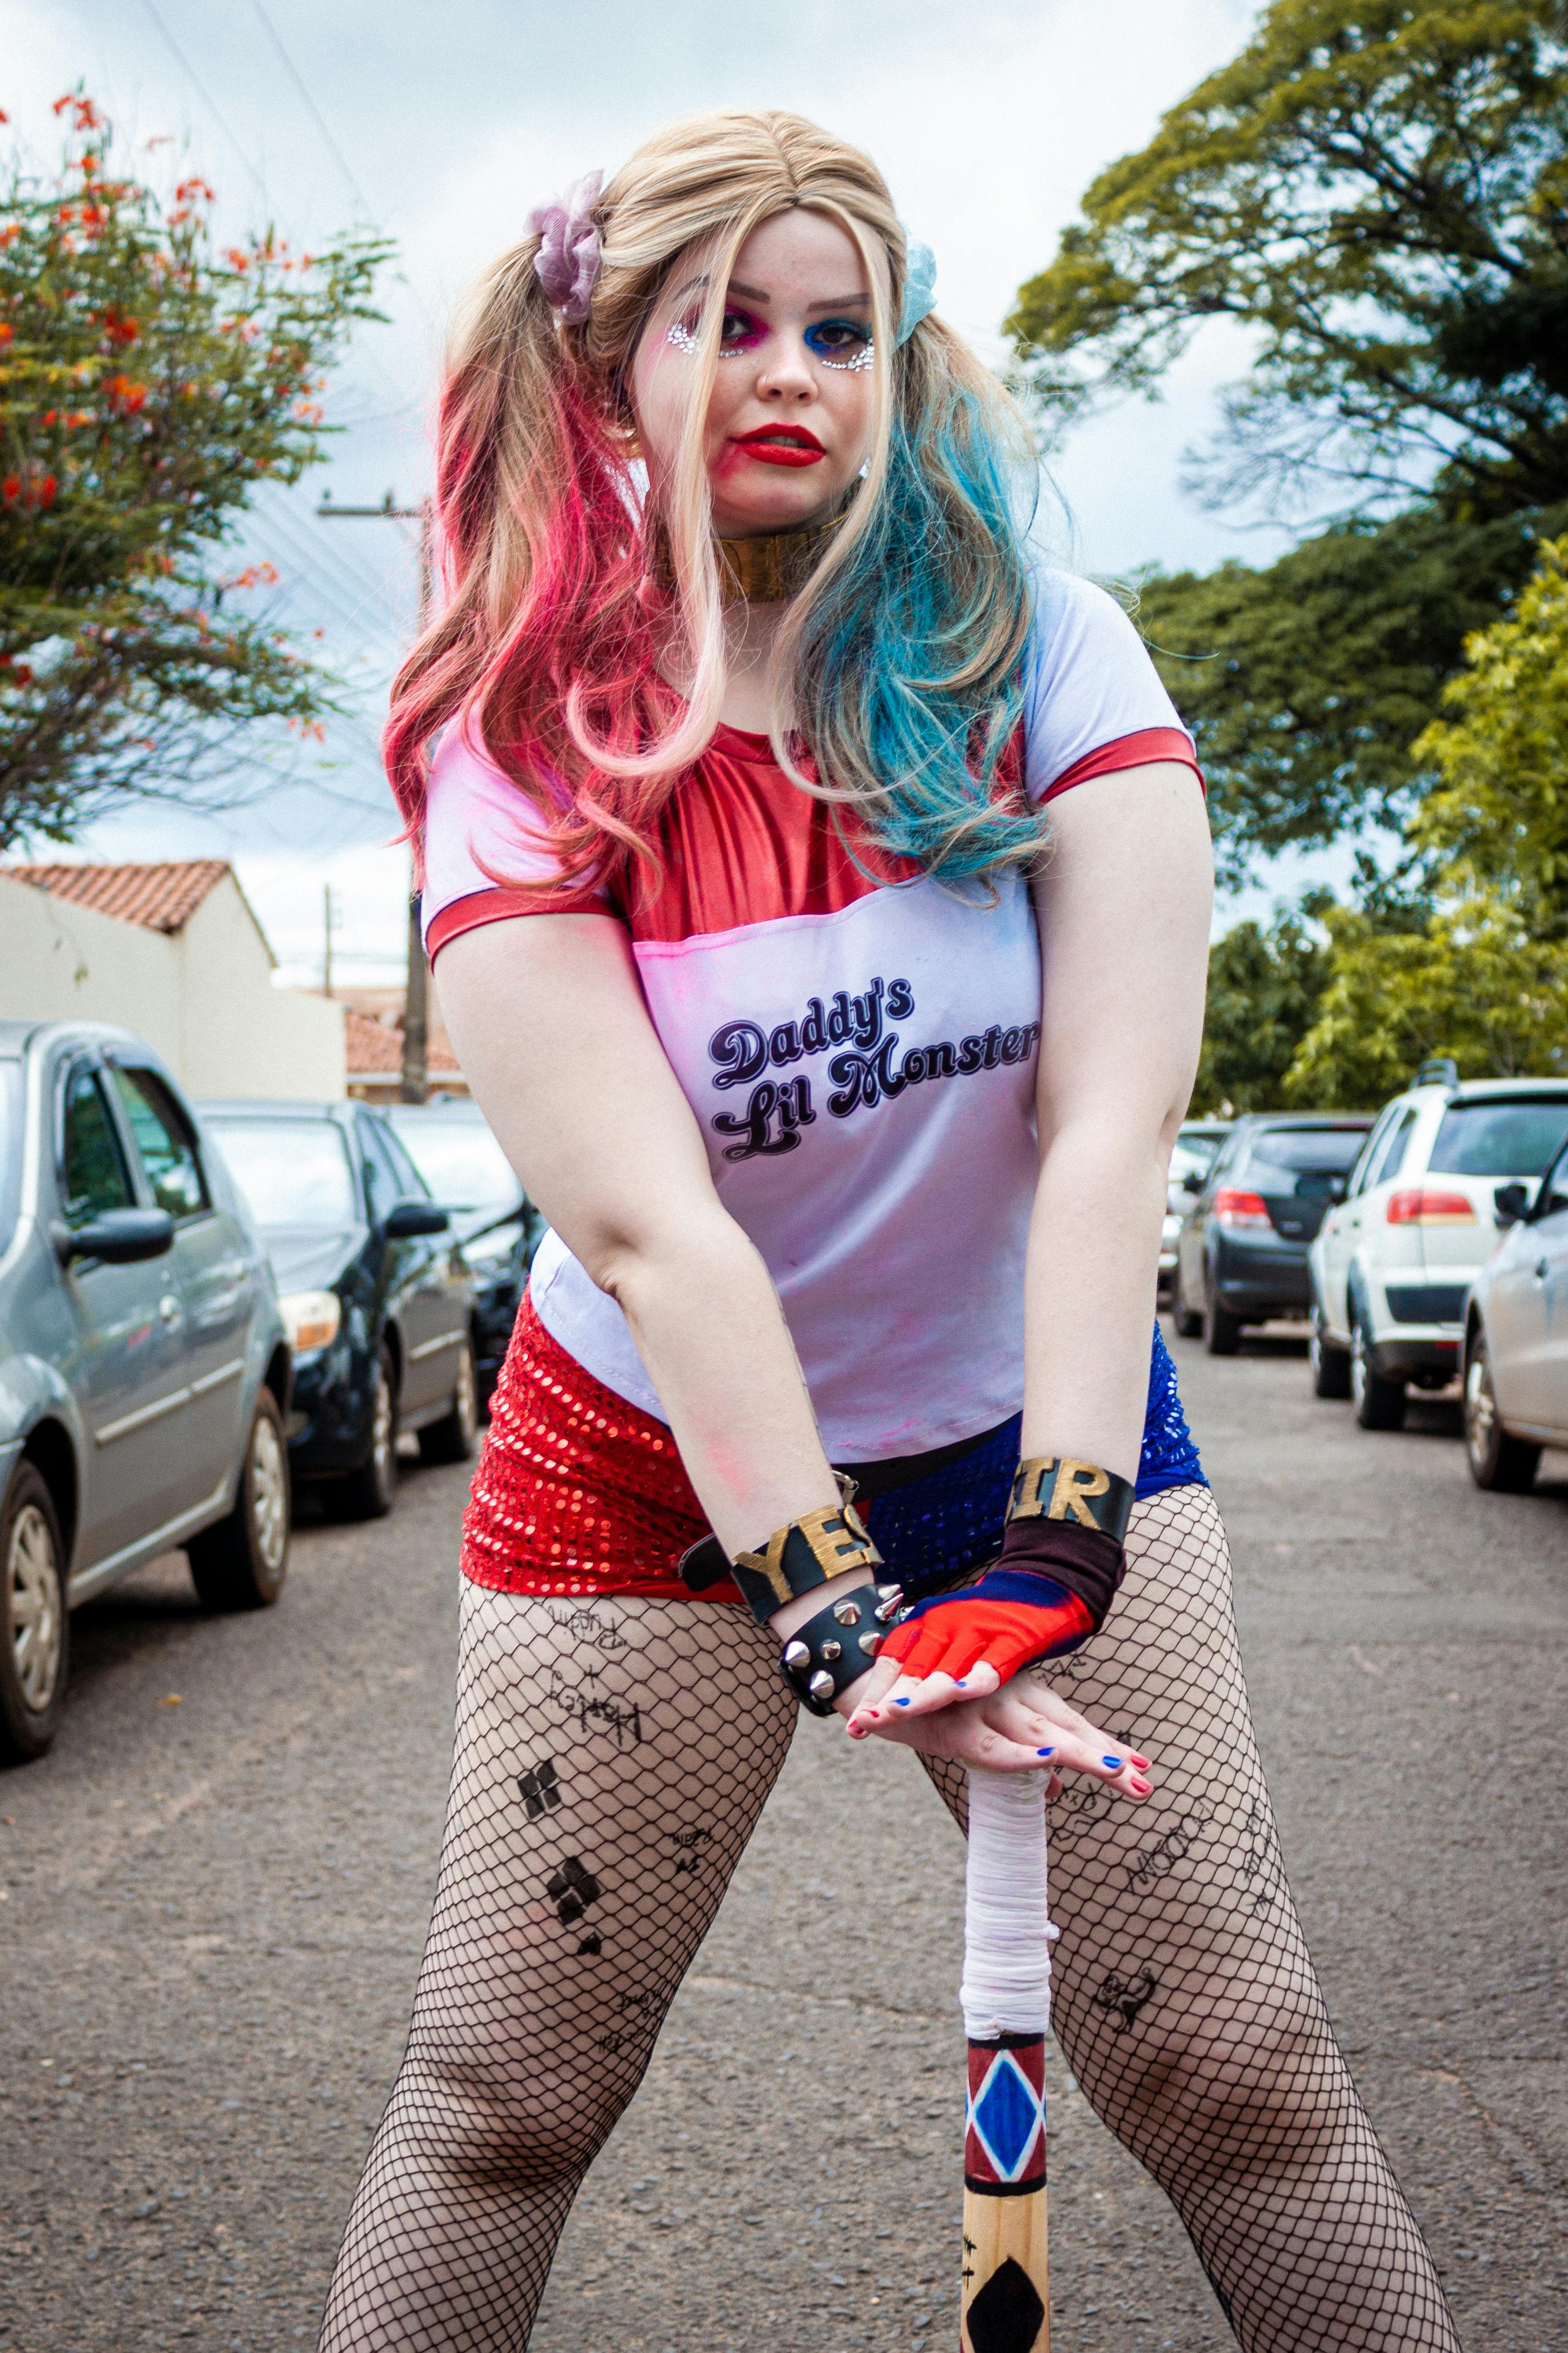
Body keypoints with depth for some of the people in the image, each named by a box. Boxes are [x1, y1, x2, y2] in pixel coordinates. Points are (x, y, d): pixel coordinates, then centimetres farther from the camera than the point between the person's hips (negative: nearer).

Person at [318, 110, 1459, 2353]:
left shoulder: (1040, 656, -9)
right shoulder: (525, 744, -12)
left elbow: (1113, 1113, -19)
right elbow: (644, 1223, -23)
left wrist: (1054, 1541, -29)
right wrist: (832, 1616, -31)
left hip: (1031, 1433, 1)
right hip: (653, 1468, 0)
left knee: (1251, 2080, -3)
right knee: (494, 2103, 2)